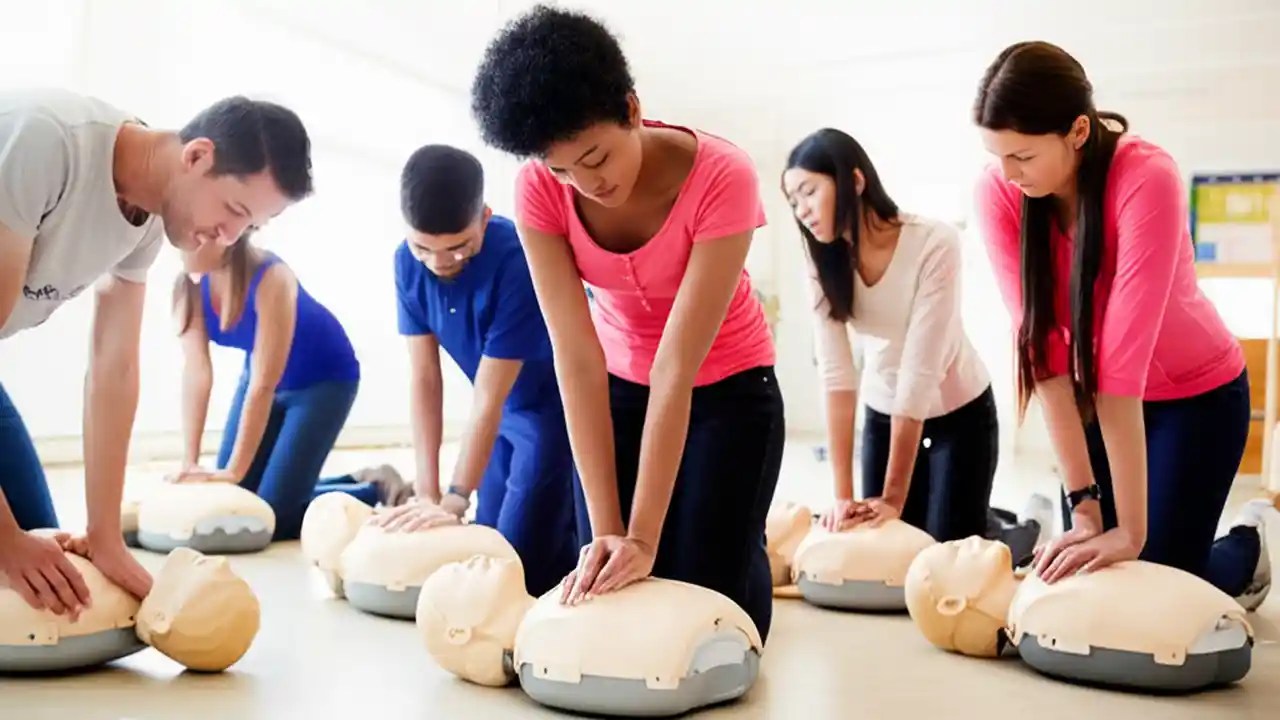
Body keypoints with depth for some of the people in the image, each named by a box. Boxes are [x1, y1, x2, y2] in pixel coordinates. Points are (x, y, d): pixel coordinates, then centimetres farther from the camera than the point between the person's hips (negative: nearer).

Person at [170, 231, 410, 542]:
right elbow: (196, 373, -19)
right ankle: (356, 481, 18)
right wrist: (189, 463, -26)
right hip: (262, 379, 7)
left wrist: (235, 471, -33)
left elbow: (264, 383, -33)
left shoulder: (270, 278, -33)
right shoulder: (189, 287, -15)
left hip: (324, 379, -7)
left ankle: (377, 489, 9)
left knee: (274, 512, -14)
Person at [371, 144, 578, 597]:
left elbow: (488, 398, -28)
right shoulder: (408, 262, -13)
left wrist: (456, 499, -26)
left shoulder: (517, 260, -33)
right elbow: (424, 380, -11)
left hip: (555, 407, -7)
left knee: (526, 561, -10)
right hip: (507, 413, 7)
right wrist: (427, 494, -15)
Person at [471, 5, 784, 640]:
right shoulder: (540, 191, -23)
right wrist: (603, 529, -31)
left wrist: (644, 537, -36)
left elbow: (678, 368, -35)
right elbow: (577, 361, -26)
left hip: (726, 387, -2)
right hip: (623, 386, 3)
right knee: (605, 596, -2)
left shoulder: (721, 176, -32)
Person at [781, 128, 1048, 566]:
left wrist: (894, 498, -31)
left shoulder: (934, 244, -28)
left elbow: (920, 371, -30)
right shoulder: (823, 261, -13)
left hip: (958, 413, -4)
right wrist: (843, 494, -27)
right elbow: (836, 375, -21)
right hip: (884, 415, 5)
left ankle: (1024, 532, 26)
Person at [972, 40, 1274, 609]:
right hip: (1096, 396, 4)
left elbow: (1125, 355, -37)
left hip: (1196, 392, -3)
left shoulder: (1146, 178, -32)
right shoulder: (998, 194, -21)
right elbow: (1042, 346, -24)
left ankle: (1248, 547, 28)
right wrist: (1082, 502, -26)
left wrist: (1132, 530, -35)